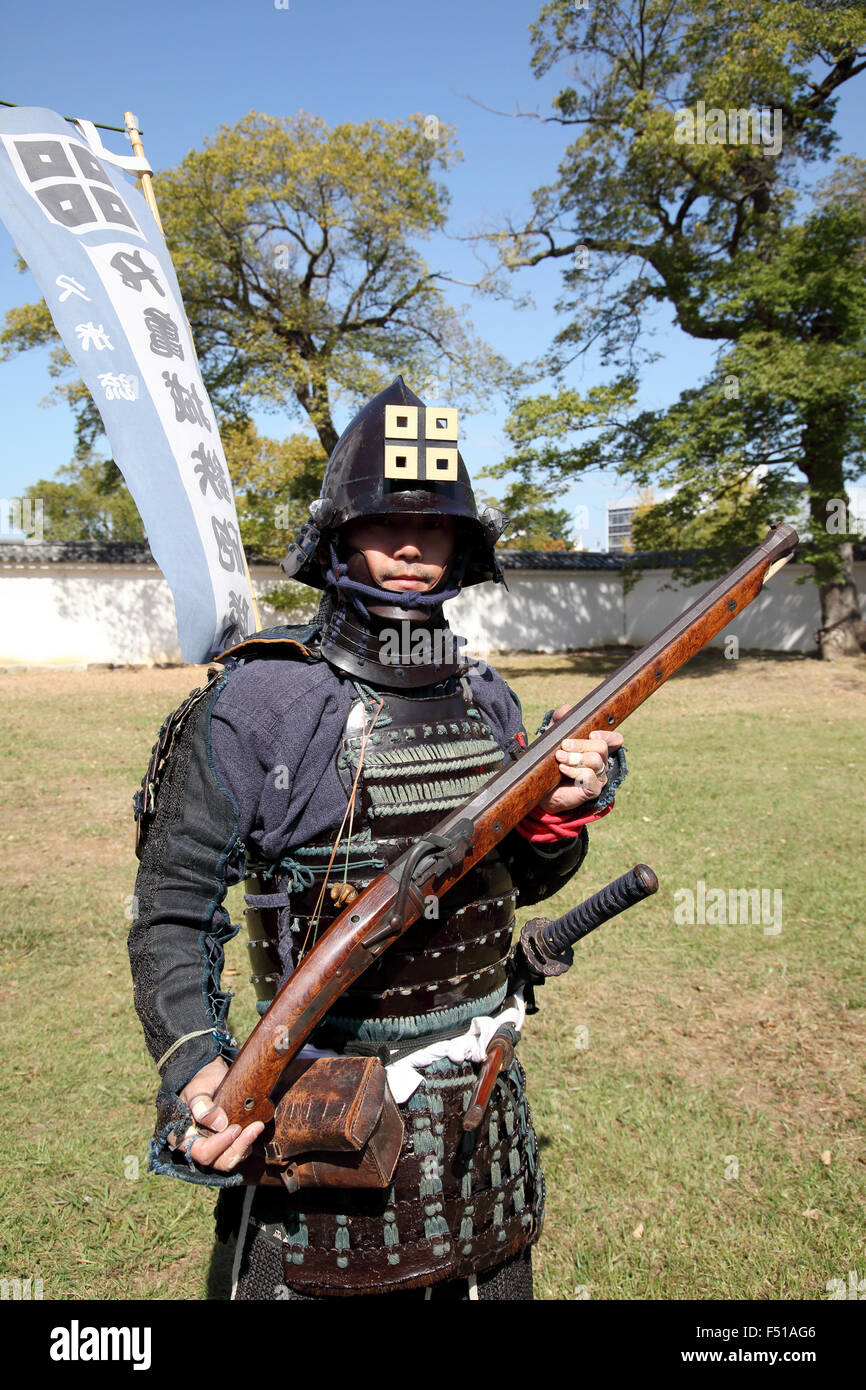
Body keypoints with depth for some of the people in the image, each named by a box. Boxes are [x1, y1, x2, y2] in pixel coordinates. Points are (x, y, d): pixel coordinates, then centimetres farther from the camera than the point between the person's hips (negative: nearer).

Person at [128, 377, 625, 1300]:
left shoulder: (486, 698, 1)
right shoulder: (258, 701, -15)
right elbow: (173, 910, -12)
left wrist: (562, 814, -9)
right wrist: (192, 1068, -26)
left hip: (483, 1110, 5)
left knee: (495, 1281, 23)